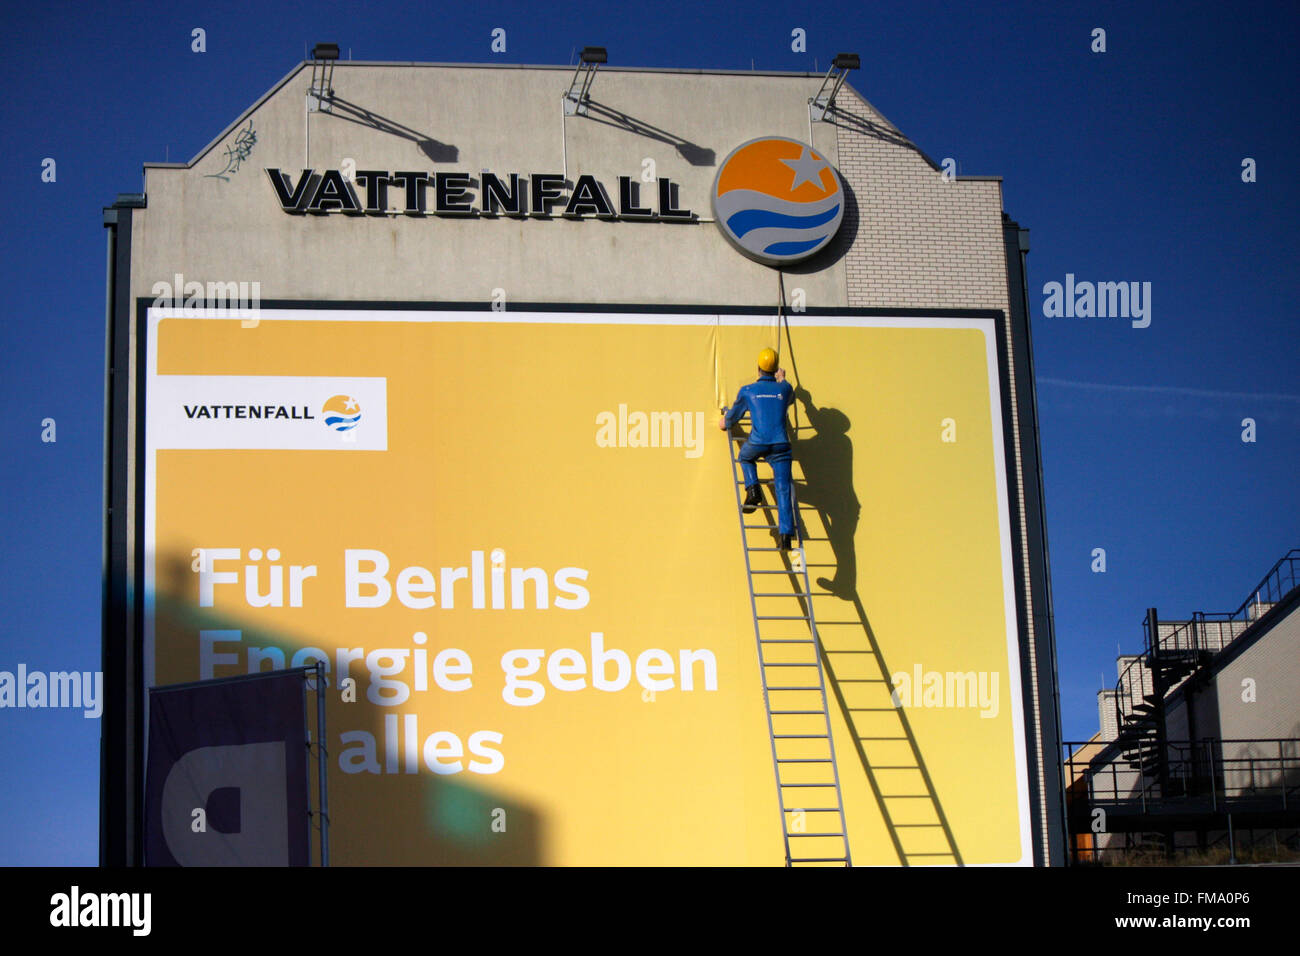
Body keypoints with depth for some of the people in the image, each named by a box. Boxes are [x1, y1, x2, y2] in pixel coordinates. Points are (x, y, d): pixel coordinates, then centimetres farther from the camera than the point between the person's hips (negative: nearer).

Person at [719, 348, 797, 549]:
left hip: (758, 442, -1)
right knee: (783, 489, 0)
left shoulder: (748, 391, 10)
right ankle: (785, 533, -11)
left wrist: (724, 424, 47)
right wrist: (781, 380, 59)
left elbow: (733, 416, 24)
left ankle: (753, 489, 10)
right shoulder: (784, 389, 14)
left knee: (745, 458, 34)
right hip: (780, 443, 1)